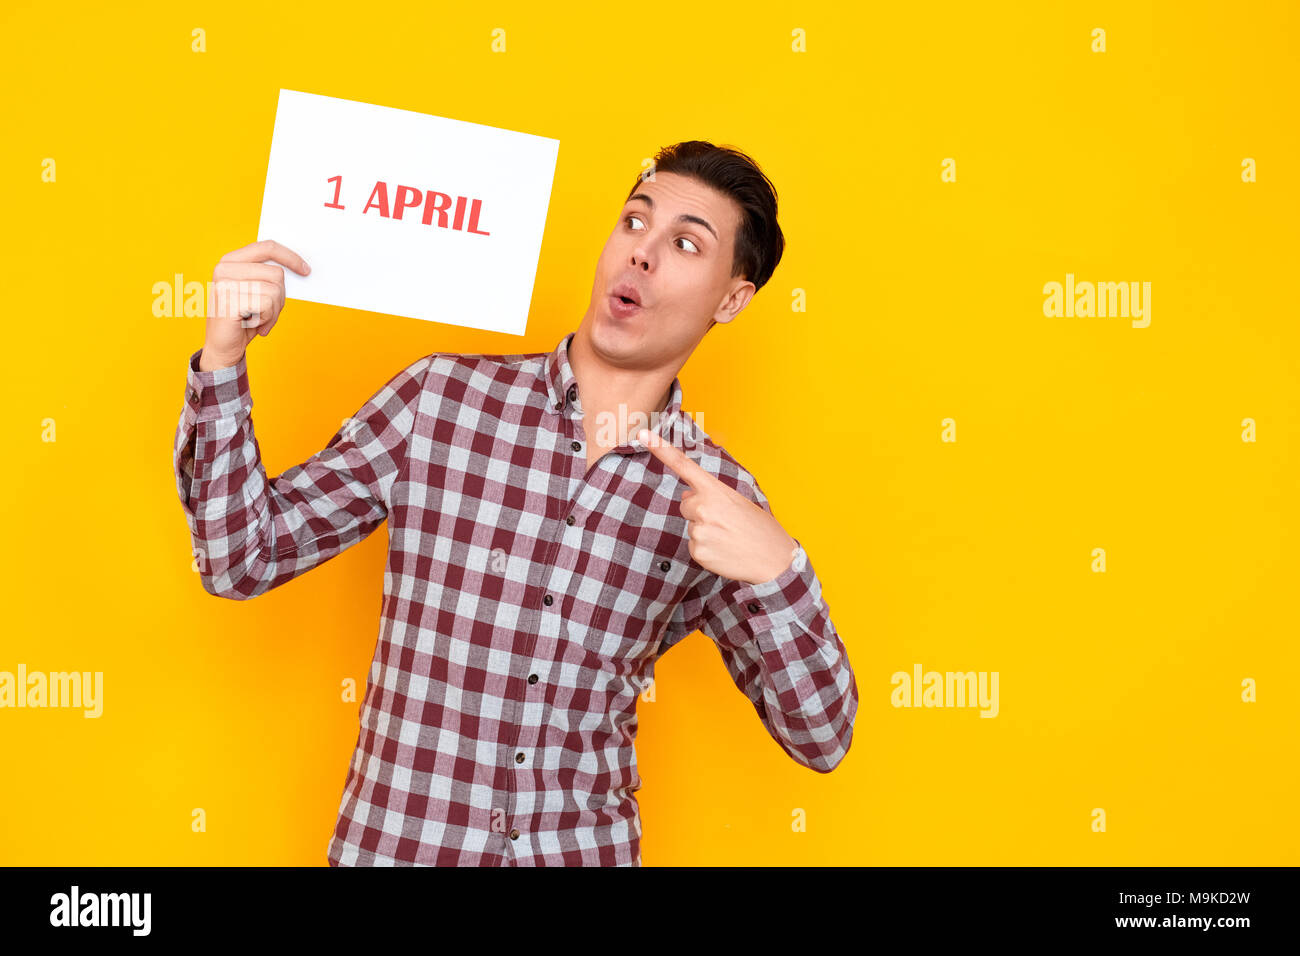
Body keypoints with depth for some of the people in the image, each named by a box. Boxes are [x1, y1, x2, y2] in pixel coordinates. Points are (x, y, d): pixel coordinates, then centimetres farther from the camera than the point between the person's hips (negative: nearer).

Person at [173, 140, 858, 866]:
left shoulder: (717, 497, -6)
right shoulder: (442, 396, -8)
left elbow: (821, 740, -6)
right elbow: (242, 557, -5)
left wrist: (776, 572, -22)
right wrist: (224, 361, -18)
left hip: (587, 851, 1)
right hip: (395, 846, -1)